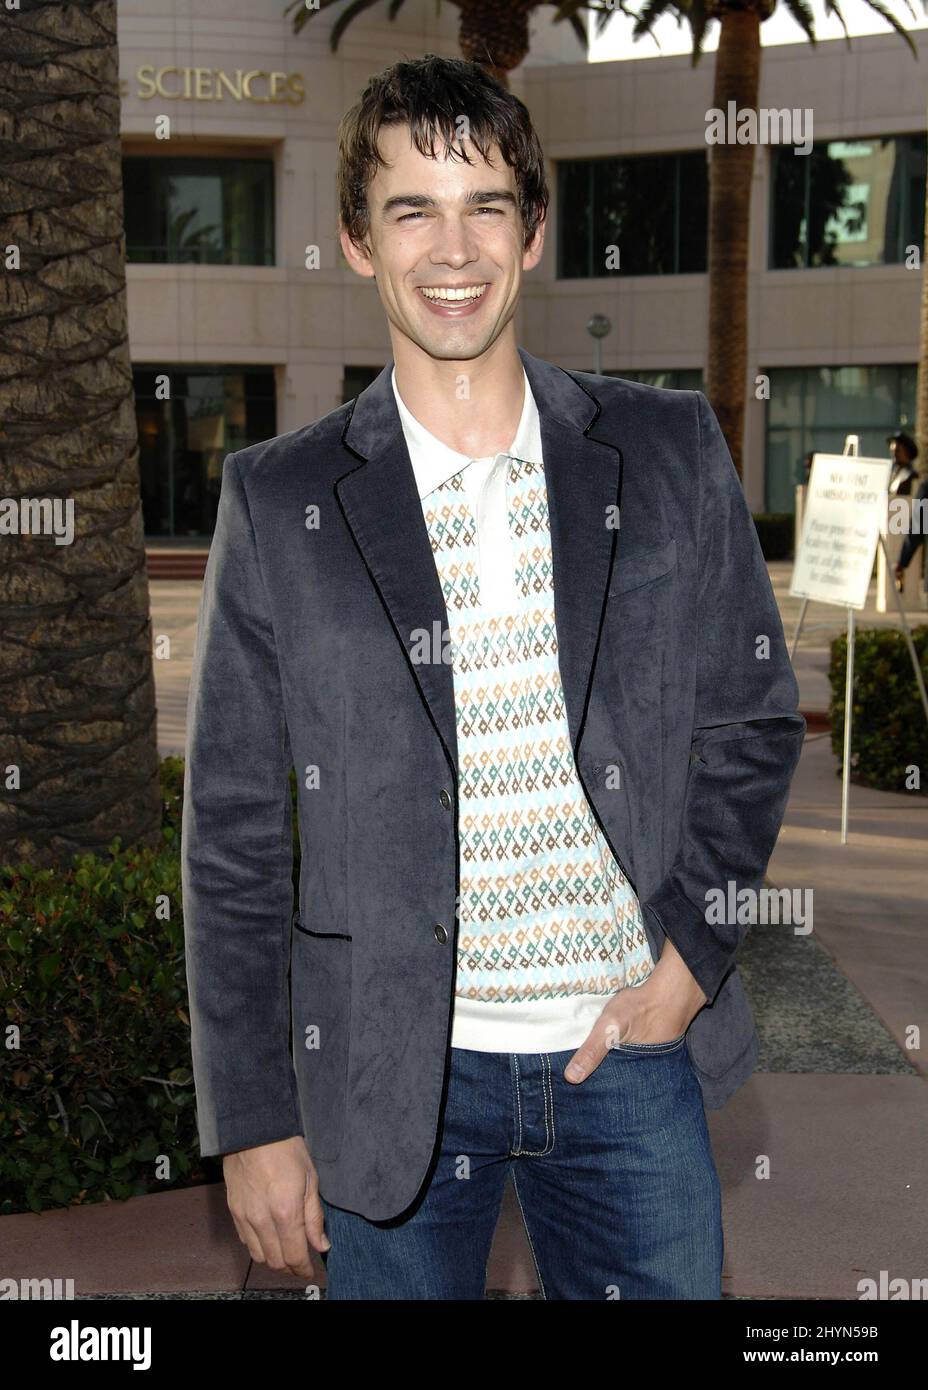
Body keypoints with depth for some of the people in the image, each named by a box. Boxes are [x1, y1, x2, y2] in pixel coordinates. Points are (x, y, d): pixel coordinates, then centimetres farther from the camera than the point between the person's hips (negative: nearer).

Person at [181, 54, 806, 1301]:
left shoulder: (670, 452, -1)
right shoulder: (279, 500, -5)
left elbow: (755, 720, 7)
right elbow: (235, 836, -2)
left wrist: (694, 955, -4)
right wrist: (255, 1122, -2)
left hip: (633, 1049, 2)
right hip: (395, 1082, -1)